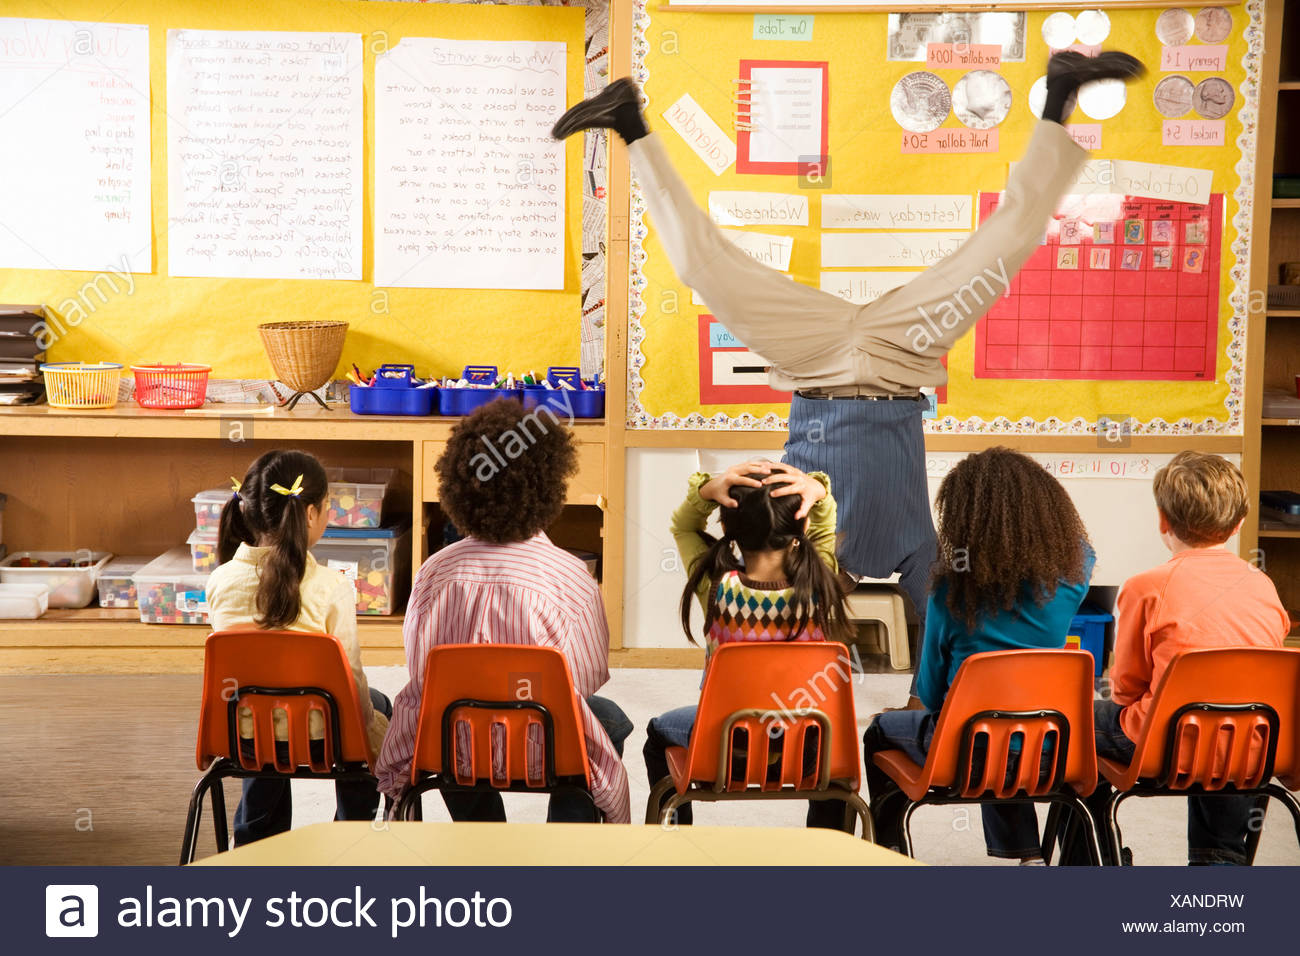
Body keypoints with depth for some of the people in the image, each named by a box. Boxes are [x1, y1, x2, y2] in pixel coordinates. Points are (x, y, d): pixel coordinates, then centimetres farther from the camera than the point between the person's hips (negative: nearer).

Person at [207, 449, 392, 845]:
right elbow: (351, 679, -12)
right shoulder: (331, 586, -20)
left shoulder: (221, 580, -9)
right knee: (377, 706, 29)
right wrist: (372, 724, 6)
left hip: (240, 734, 4)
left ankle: (257, 842, 46)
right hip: (315, 736, -3)